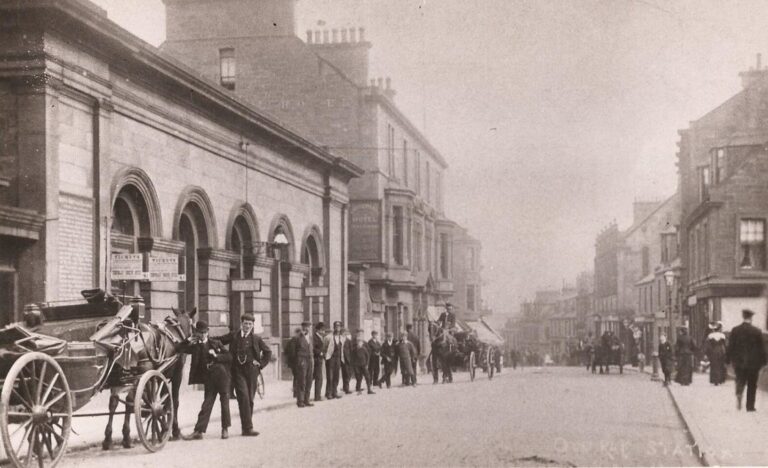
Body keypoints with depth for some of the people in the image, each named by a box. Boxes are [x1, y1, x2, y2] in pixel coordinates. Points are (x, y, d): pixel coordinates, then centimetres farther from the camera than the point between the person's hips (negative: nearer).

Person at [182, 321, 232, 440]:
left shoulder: (215, 343, 5)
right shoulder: (195, 346, 7)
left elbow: (229, 357, 2)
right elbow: (181, 349, -4)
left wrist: (216, 356, -11)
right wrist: (189, 340, -12)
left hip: (222, 376, 0)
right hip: (209, 379, 0)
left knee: (224, 403, 4)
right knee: (206, 405, -4)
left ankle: (225, 429, 16)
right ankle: (198, 431, -4)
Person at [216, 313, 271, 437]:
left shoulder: (256, 338, 7)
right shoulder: (234, 335, 5)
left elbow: (268, 352, 15)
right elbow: (219, 341, 14)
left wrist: (261, 364, 6)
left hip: (251, 371, 2)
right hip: (238, 371, -2)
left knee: (250, 399, 5)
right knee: (243, 397, -13)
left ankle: (246, 426, 16)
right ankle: (247, 428, -16)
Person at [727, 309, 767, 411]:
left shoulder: (735, 330, -3)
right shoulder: (757, 331, -9)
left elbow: (731, 346, 0)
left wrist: (729, 359, 8)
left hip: (739, 362, 1)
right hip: (753, 362, -1)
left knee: (740, 381, 11)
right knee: (752, 385, 9)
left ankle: (738, 394, -18)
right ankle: (750, 406, 10)